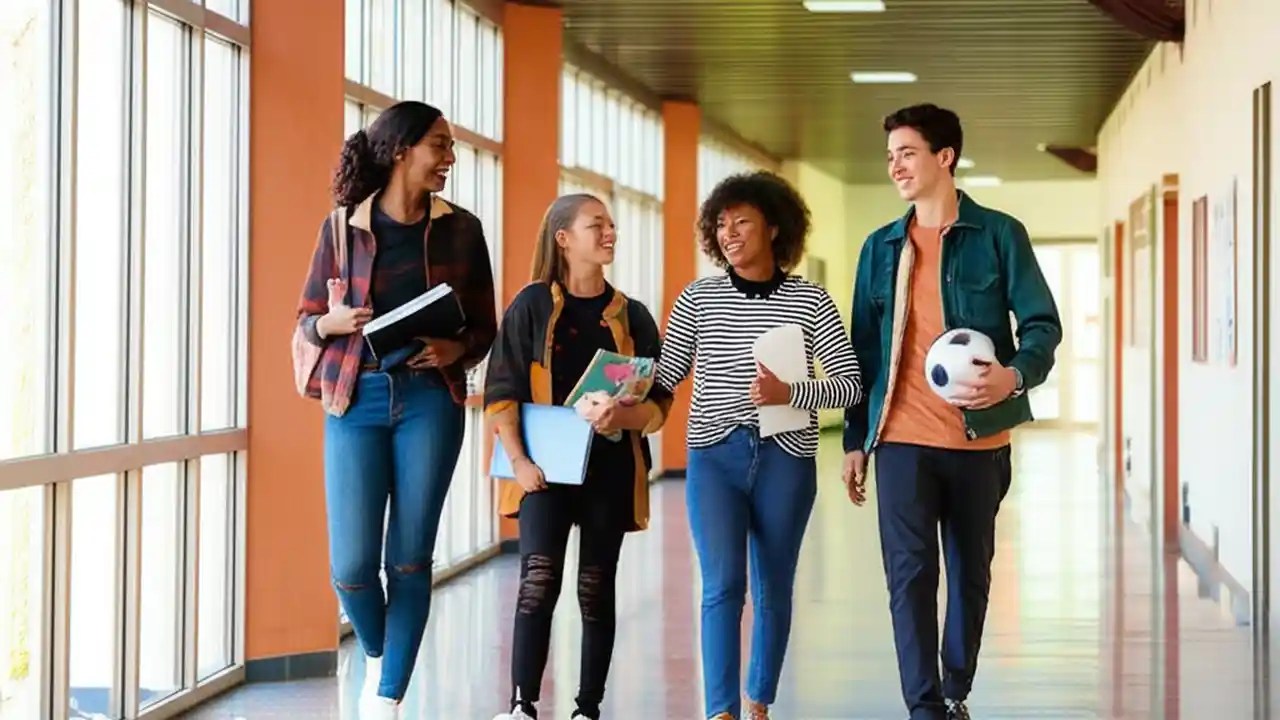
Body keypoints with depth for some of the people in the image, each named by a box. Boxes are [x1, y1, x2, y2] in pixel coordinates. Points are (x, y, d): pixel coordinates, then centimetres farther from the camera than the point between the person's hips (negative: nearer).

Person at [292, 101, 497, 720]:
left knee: (409, 559, 0)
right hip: (356, 401, 0)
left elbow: (484, 326, 8)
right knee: (351, 565, -4)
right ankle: (376, 655, 27)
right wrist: (333, 323, -15)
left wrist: (457, 350, -13)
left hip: (430, 401, 1)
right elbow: (307, 320, 7)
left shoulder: (460, 228, 4)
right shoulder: (342, 226, 1)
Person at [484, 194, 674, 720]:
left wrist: (621, 416, -16)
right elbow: (501, 393, -1)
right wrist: (518, 460, -11)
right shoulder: (532, 307, 1)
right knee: (538, 579, -15)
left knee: (597, 589, 5)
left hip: (610, 469, 2)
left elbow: (658, 405, 5)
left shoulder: (632, 317, 7)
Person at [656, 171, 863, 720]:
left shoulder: (809, 300, 1)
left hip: (785, 459, 0)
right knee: (722, 586, -11)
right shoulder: (698, 298, 5)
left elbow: (850, 384, -3)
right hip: (714, 455, 0)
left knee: (773, 590, 10)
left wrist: (790, 392, -18)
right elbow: (664, 376, 4)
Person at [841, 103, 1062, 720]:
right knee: (910, 574, -7)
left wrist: (1015, 375, -24)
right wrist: (855, 439, 10)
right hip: (902, 438, 1)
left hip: (979, 438, -1)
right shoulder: (881, 247, 10)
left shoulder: (999, 235, 0)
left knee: (971, 572, 10)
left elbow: (1042, 324, -3)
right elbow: (864, 348, 13)